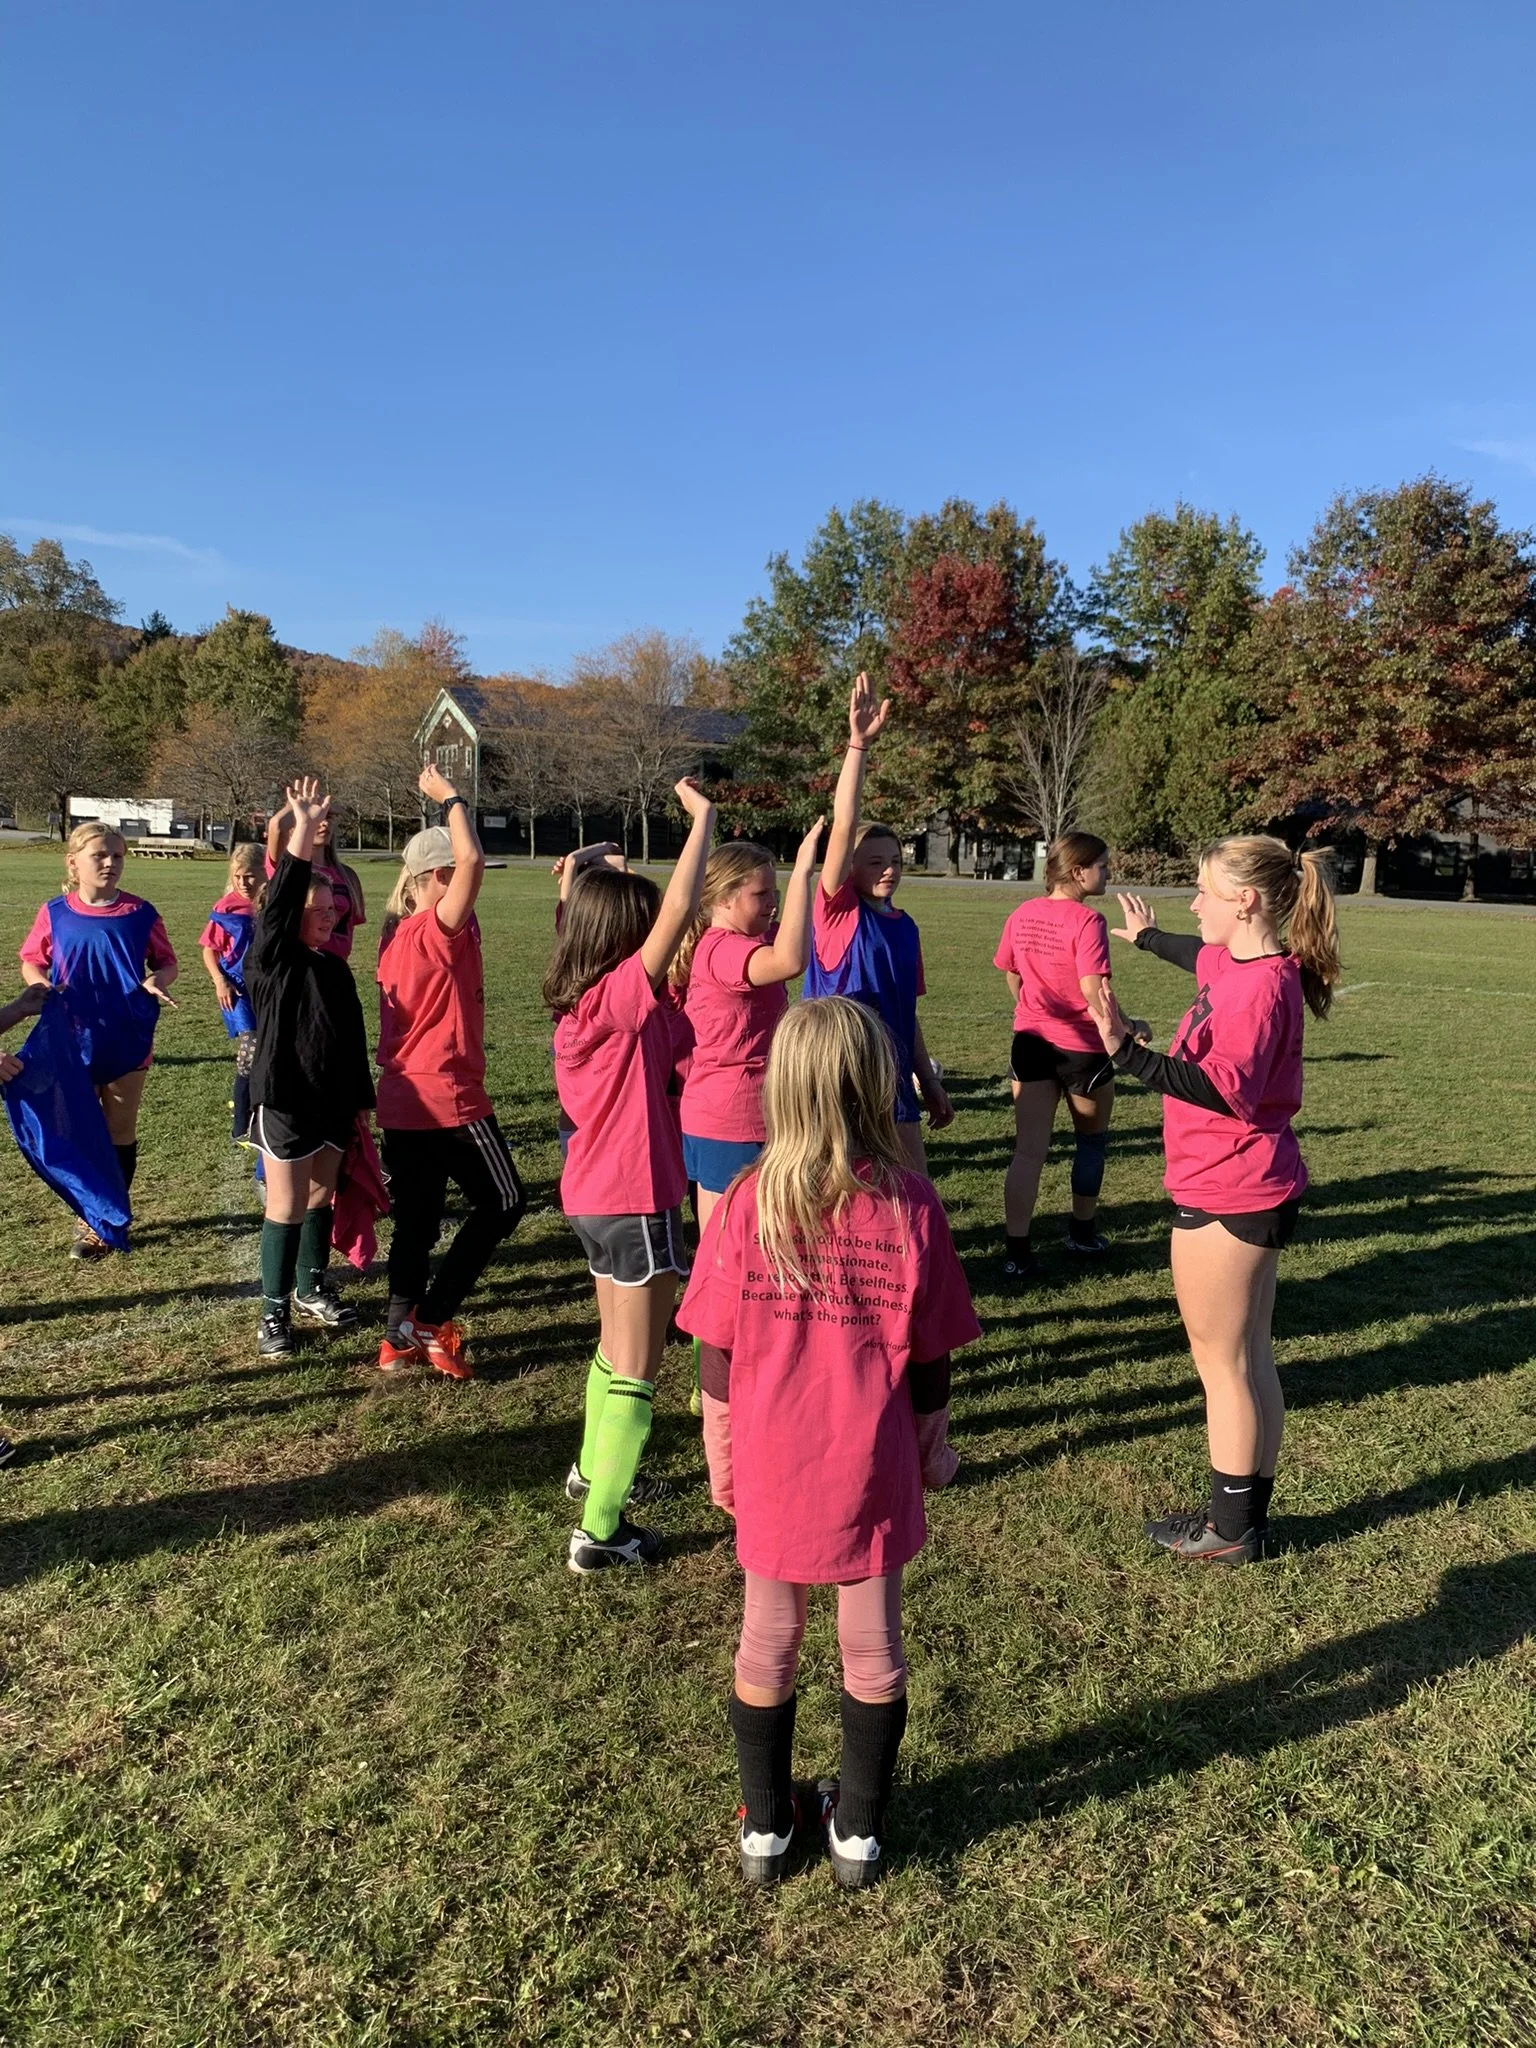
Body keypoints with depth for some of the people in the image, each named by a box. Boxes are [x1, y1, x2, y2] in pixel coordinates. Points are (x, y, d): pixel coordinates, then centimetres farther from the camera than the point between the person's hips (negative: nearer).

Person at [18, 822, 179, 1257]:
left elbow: (168, 963, 3)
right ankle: (87, 1218, 27)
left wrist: (157, 981, -18)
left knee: (120, 1134, 10)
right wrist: (41, 985, -14)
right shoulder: (55, 914, -3)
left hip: (127, 1044, 0)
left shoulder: (140, 914, -5)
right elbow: (31, 961, 7)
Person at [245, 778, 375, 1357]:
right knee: (288, 1206, -1)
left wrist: (360, 1099, 14)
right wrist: (304, 826, -29)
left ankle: (312, 1288, 31)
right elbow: (278, 901, -24)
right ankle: (275, 1310, 11)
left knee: (322, 1197, 15)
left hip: (333, 1100, 6)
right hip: (285, 1099, -6)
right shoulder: (271, 961, -8)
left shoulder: (334, 967, 9)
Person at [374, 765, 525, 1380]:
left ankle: (402, 1339, 21)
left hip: (401, 1102, 9)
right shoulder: (439, 931, -17)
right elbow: (472, 858, -25)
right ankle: (429, 1320, 5)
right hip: (450, 1099, -8)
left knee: (416, 1224, 15)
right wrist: (450, 797, -16)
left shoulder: (397, 933, 8)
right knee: (502, 1202, 7)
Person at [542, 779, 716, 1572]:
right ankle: (600, 1530, 6)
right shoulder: (623, 992, -19)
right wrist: (702, 816, -17)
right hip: (634, 1203, -9)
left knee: (616, 1346, 27)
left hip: (593, 1197, 9)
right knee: (636, 1372, 0)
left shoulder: (578, 1005, 7)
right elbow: (679, 909, -26)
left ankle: (594, 1467, 44)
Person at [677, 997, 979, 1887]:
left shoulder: (749, 1203, -14)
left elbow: (718, 1351, -7)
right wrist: (934, 1443, 10)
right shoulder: (911, 1206, -15)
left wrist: (720, 1451, 8)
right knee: (874, 1648, 20)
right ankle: (859, 1828, 37)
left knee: (767, 1642, 20)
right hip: (872, 1470, 0)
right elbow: (929, 1355, -6)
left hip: (772, 1471, 1)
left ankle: (765, 1828, 37)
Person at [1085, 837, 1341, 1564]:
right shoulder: (1239, 963, 6)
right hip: (1246, 1190, 10)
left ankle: (1232, 1528, 17)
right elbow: (1203, 956, 31)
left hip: (1228, 1195, -10)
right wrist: (1147, 936, 48)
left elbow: (1228, 1089, -30)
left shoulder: (1260, 985, -22)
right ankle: (1249, 1514, 28)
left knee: (1222, 1363, 3)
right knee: (1250, 1358, 16)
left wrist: (1129, 1053, -38)